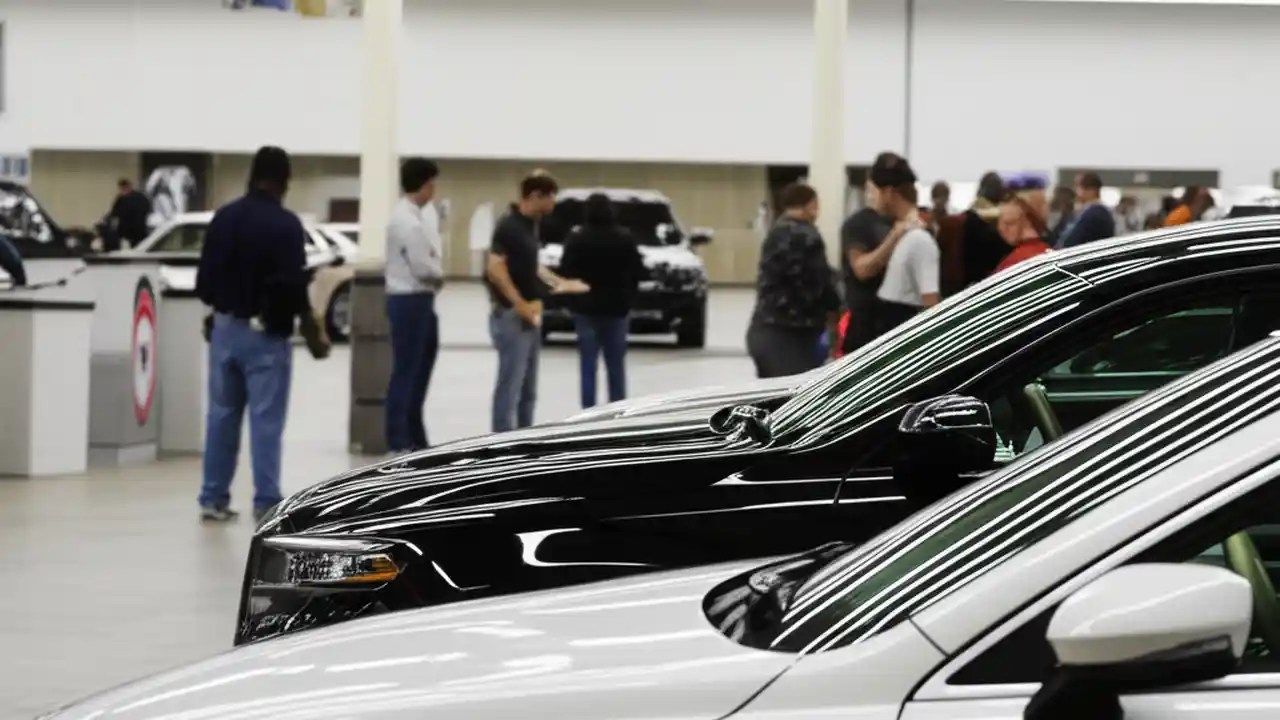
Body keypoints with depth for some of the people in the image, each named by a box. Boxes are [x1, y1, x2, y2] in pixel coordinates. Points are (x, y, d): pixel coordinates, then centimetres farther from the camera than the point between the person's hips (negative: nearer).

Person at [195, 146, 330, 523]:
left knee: (222, 415, 12)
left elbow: (205, 277, 6)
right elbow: (292, 285, -17)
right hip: (265, 333, -5)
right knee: (265, 420, -2)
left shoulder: (223, 217, 4)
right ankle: (266, 503, -3)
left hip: (225, 328, 5)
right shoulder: (286, 224, -14)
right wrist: (309, 322, -2)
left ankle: (214, 499, 14)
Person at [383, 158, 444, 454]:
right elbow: (423, 267, -21)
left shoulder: (415, 216, 13)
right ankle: (399, 441, 2)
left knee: (420, 369, 15)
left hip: (418, 300, 10)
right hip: (410, 300, -10)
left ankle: (415, 438, 23)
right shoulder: (409, 221, -19)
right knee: (406, 371, -4)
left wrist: (436, 269, -3)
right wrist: (441, 274, -3)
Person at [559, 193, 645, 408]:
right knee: (616, 366, 9)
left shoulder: (577, 239, -9)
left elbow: (565, 272, -8)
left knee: (588, 366, 3)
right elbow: (638, 272, 0)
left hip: (585, 308, -1)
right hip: (617, 309, 1)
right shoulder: (625, 239, -4)